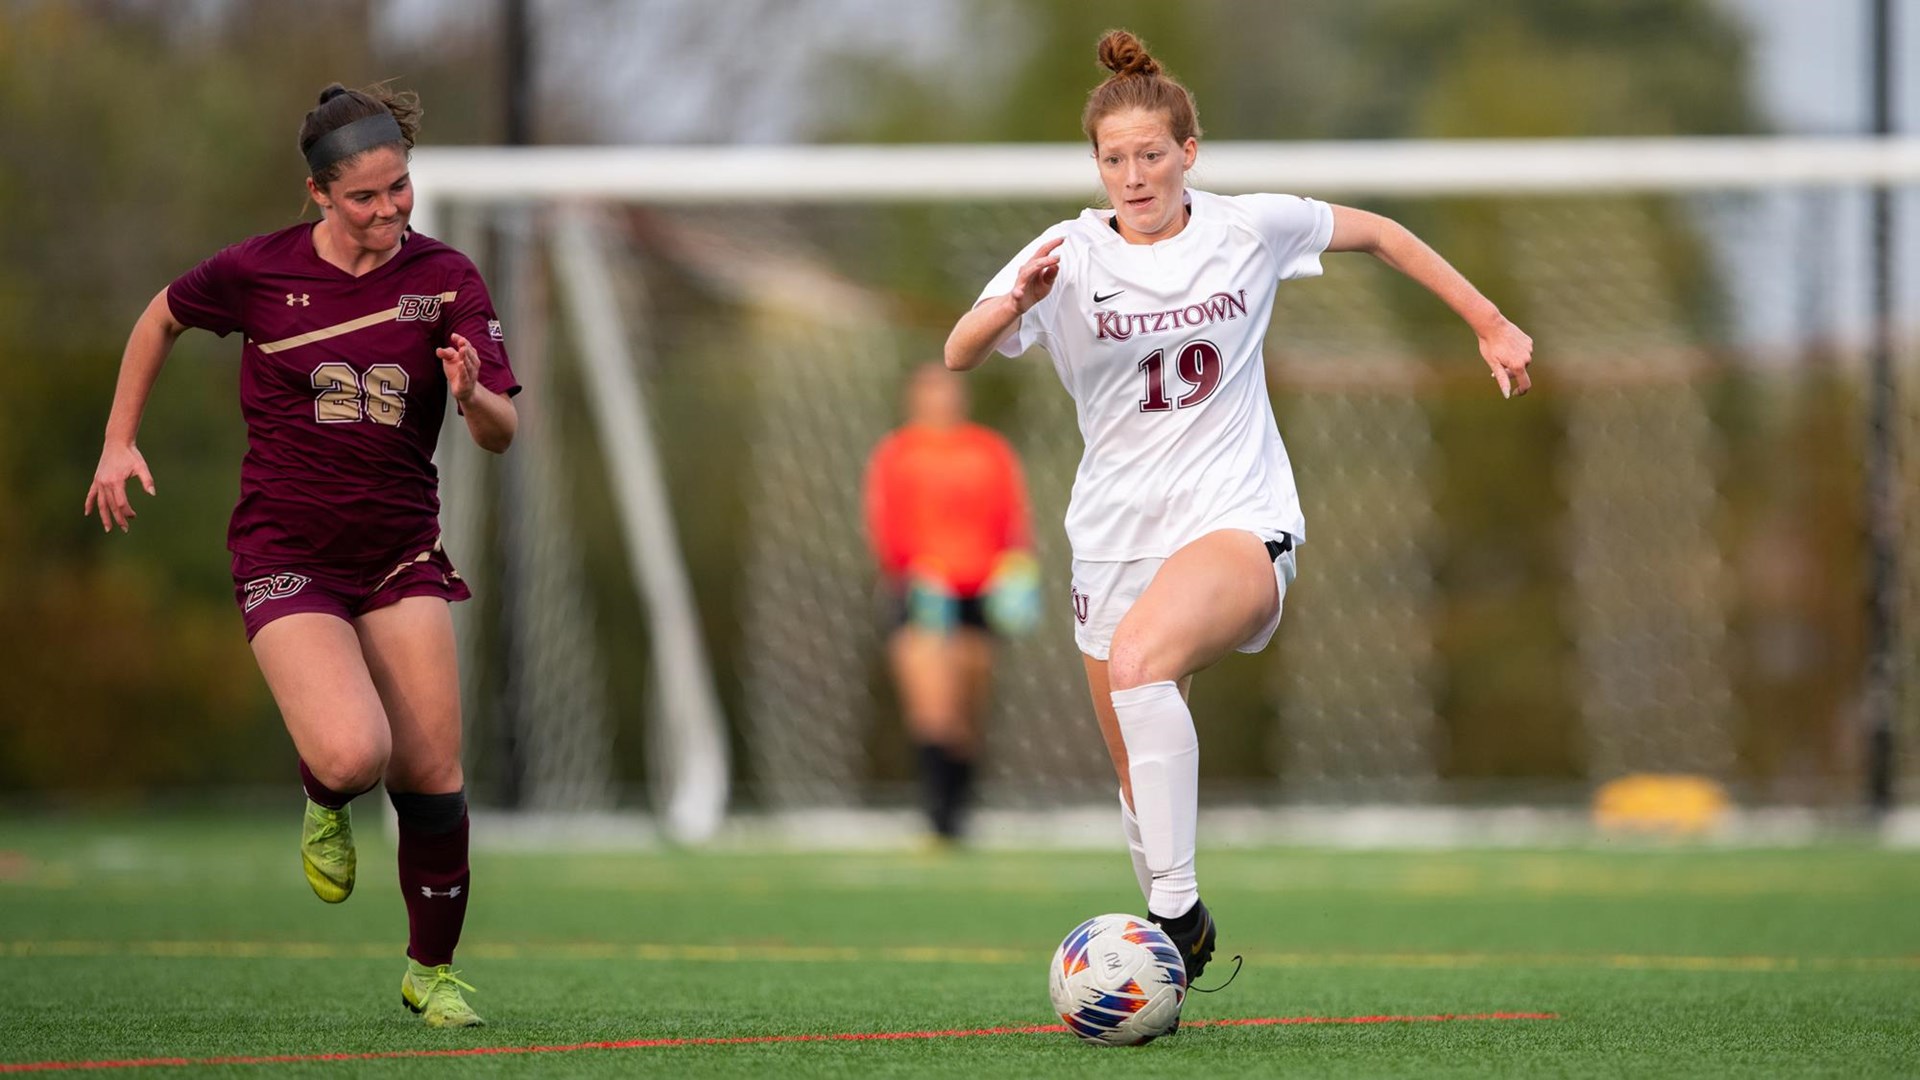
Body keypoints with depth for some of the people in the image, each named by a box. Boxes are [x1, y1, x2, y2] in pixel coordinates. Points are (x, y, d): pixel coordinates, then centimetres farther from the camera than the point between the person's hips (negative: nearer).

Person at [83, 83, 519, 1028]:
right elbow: (163, 318, 13)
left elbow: (502, 434, -9)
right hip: (285, 552, -2)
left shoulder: (445, 279, -5)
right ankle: (326, 804, 15)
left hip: (401, 550, 2)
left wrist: (474, 397, -32)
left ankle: (432, 970, 20)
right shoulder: (260, 271, -8)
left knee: (433, 777, -2)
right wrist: (120, 442, 13)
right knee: (354, 753, -23)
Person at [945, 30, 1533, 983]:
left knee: (1139, 657, -34)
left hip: (1238, 521, -3)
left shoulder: (1249, 229, 0)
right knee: (1142, 781, 6)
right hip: (1116, 536, 3)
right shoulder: (1069, 255, -3)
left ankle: (1178, 906, -34)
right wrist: (1015, 302, -38)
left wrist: (1492, 326, 17)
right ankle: (1178, 943, 31)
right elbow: (959, 355, -17)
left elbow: (1379, 235, 17)